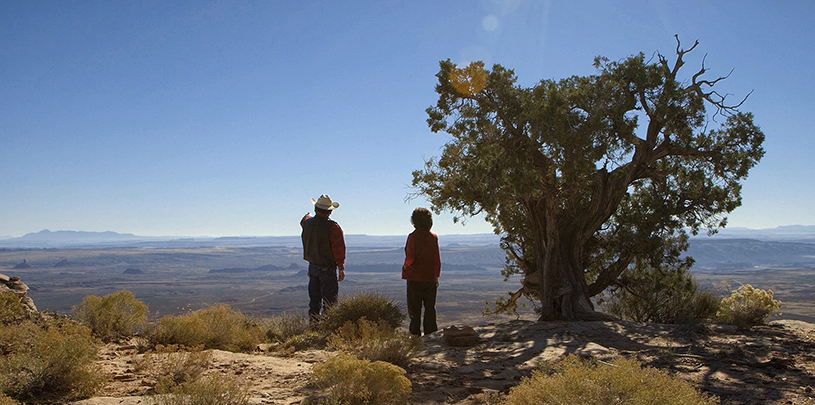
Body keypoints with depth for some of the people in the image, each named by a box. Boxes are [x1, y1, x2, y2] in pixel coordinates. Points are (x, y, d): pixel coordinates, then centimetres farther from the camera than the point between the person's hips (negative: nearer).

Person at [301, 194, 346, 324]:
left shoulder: (307, 222, 1)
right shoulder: (333, 227, -18)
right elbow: (339, 250, -16)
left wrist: (310, 214, 50)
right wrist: (341, 269, -9)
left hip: (312, 267, 7)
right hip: (327, 269, -6)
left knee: (314, 299, 15)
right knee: (329, 299, -2)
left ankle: (313, 323, 20)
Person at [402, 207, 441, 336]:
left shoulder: (413, 237, -10)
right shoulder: (434, 237, 3)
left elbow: (410, 257, -17)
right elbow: (438, 259, 6)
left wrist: (406, 267, 3)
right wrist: (436, 276, 14)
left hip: (415, 278, -4)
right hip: (430, 277, 4)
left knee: (415, 308, 4)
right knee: (430, 308, 11)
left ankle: (415, 334, 5)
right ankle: (431, 334, 12)